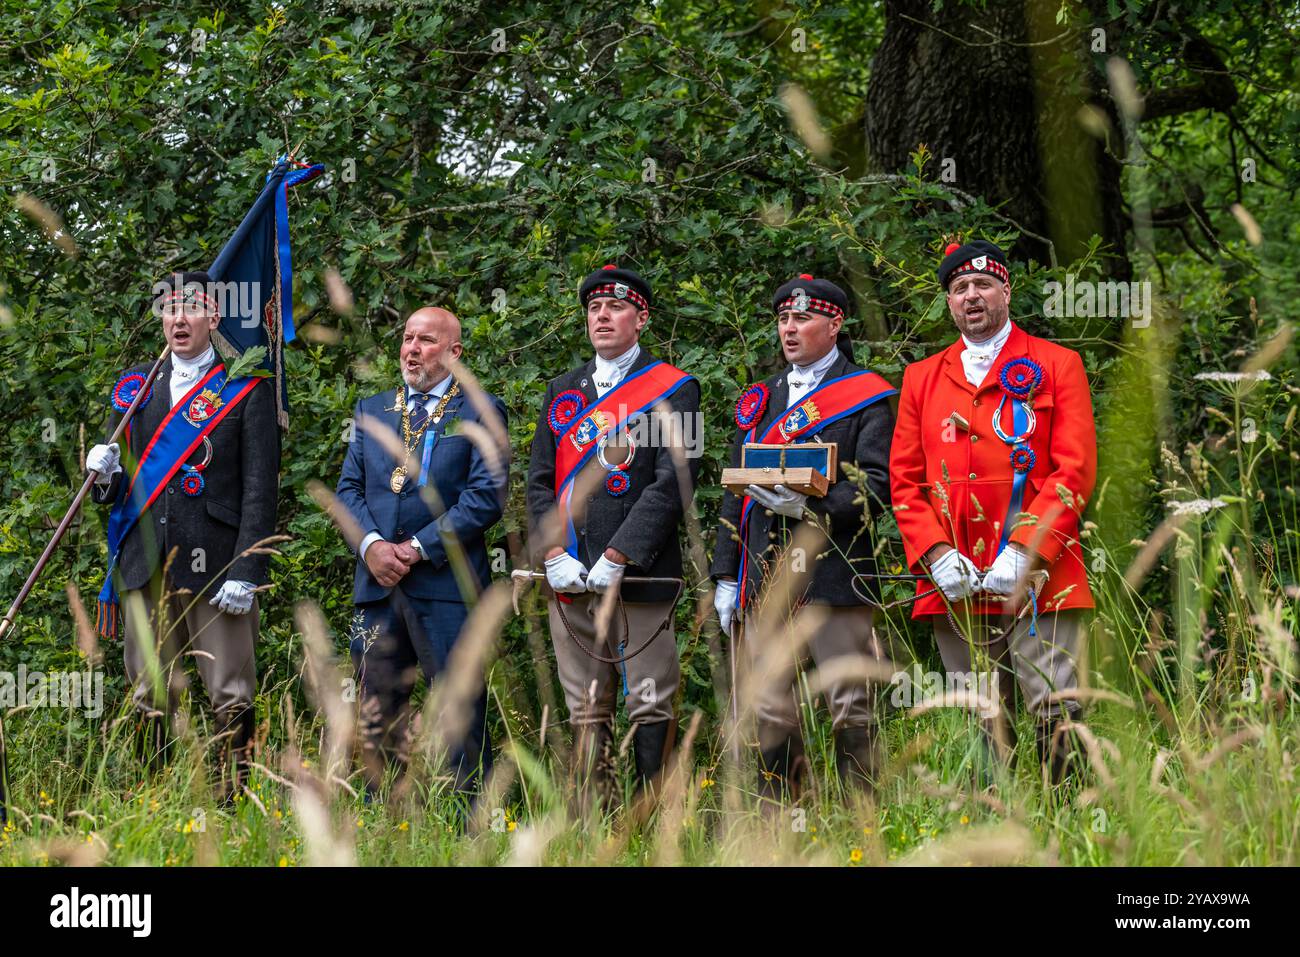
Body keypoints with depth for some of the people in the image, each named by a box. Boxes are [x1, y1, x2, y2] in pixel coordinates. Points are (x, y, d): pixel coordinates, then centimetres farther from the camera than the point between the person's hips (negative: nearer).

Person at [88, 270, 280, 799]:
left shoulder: (247, 389, 3)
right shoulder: (134, 385, 16)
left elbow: (260, 489, -3)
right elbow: (118, 484, 22)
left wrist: (246, 571, -12)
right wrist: (106, 475, -3)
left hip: (214, 565, -4)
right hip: (144, 567, 4)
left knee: (231, 696, -4)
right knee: (149, 697, 5)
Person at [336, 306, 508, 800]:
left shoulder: (480, 412, 2)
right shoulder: (371, 410, 18)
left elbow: (487, 496, -7)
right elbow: (349, 487, 13)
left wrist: (419, 548, -12)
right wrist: (371, 544, -6)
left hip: (446, 582, -5)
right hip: (377, 584, 5)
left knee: (462, 717, -4)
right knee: (377, 716, 6)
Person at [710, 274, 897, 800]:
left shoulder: (867, 397, 2)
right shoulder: (759, 399, 20)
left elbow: (877, 486, -7)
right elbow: (735, 494, 21)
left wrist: (811, 507, -22)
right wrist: (725, 576, 15)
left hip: (832, 573, -5)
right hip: (765, 576, 5)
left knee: (851, 708, -4)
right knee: (769, 710, 3)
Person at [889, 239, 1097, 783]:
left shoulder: (1057, 365, 7)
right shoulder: (921, 378, 16)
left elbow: (1076, 469, -2)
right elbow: (904, 479, 12)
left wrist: (1026, 553, -12)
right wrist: (936, 554, -4)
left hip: (1036, 578, -3)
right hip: (955, 585, 3)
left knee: (1056, 713, -10)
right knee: (979, 728, 4)